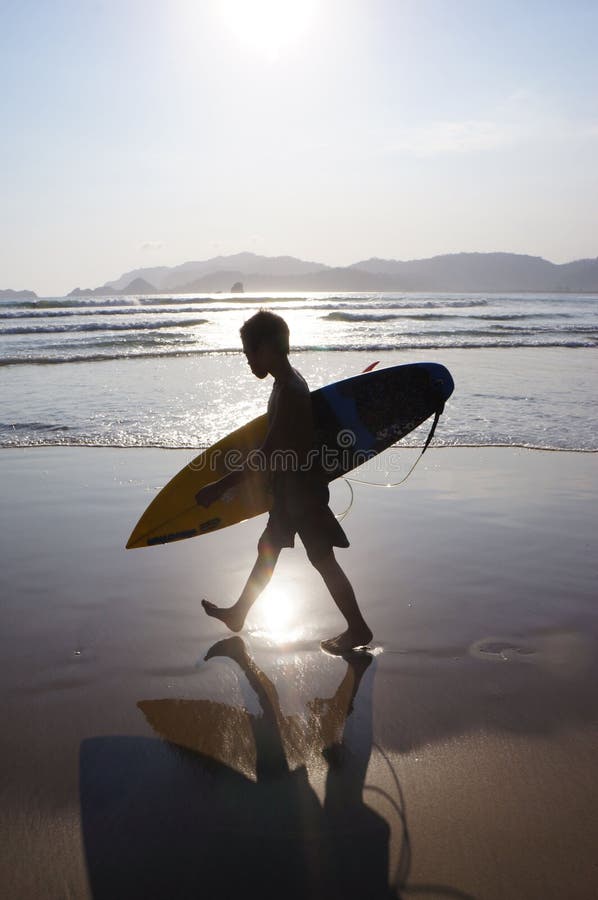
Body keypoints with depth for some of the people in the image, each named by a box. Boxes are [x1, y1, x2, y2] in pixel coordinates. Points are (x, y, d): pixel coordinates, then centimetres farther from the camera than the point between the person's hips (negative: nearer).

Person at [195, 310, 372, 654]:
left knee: (322, 559, 2)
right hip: (289, 487, 10)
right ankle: (238, 613, 36)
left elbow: (267, 454, -27)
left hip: (302, 491, -10)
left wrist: (219, 488, -25)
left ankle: (359, 629, 16)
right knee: (268, 550, 20)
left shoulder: (289, 392, -26)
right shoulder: (289, 382, 5)